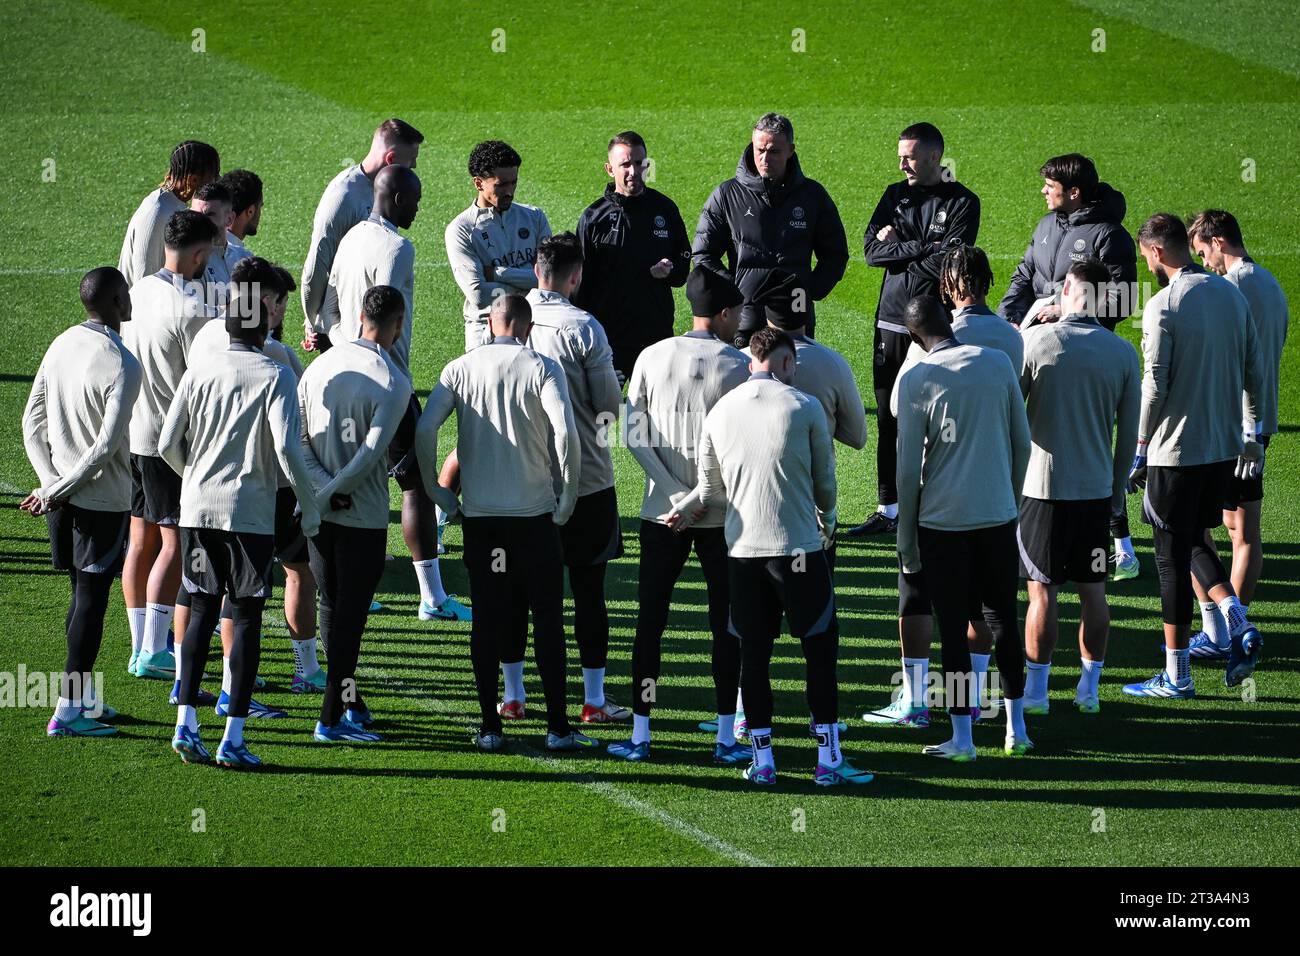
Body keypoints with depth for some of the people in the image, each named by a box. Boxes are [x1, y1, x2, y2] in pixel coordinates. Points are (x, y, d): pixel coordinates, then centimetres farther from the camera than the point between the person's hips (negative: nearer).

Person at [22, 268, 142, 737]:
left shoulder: (61, 344, 5)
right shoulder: (122, 365, -18)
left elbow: (32, 423, 6)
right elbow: (106, 446, -22)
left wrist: (52, 482, -2)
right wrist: (55, 493, -15)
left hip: (63, 498, 7)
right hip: (104, 499, -7)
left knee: (82, 594, 18)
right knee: (91, 598, -1)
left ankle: (84, 697, 26)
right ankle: (68, 710, 0)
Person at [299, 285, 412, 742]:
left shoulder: (321, 365, 4)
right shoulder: (394, 383, -13)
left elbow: (294, 437, -1)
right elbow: (371, 452, -20)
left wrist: (323, 486, -7)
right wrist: (336, 490, -11)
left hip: (317, 513, 5)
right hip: (364, 516, -5)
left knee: (333, 607, 17)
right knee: (350, 614, 1)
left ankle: (349, 701, 29)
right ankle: (332, 718, 2)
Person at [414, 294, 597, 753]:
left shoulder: (461, 368, 3)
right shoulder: (542, 369, -4)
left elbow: (425, 430, -6)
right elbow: (565, 431, -18)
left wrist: (435, 491, 4)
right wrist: (567, 496, -8)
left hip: (478, 514, 2)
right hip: (535, 513, -2)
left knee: (487, 620, 8)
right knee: (547, 620, 4)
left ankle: (490, 727, 8)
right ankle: (558, 727, 3)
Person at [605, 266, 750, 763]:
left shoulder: (652, 358, 1)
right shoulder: (740, 365, -7)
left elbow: (634, 436, -2)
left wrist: (676, 495, -4)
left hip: (662, 512, 2)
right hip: (723, 516, -2)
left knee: (650, 620, 7)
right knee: (725, 623, 6)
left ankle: (640, 735, 6)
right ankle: (726, 736, 7)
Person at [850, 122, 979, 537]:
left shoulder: (961, 203, -2)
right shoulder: (895, 195, 13)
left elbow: (946, 262, -14)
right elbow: (872, 250, 0)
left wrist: (896, 249, -6)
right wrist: (922, 246, -9)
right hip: (891, 323, 5)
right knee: (889, 421, 8)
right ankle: (889, 510, 15)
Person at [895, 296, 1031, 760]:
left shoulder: (916, 380, -9)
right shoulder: (998, 363, 0)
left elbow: (908, 467, -7)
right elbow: (1022, 443, 6)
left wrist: (905, 539, 2)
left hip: (943, 522, -3)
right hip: (998, 515, 3)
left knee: (953, 629, 4)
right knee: (1003, 619, 15)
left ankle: (961, 738, 6)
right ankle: (1016, 728, 20)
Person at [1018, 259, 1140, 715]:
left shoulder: (1037, 340, -10)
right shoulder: (1123, 352, 0)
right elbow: (1128, 433, 5)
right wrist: (1117, 493, 15)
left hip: (1043, 485, -3)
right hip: (1097, 488, 3)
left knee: (1042, 592, 3)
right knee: (1093, 591, 11)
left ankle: (1035, 690, 9)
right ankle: (1089, 689, 15)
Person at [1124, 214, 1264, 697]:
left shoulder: (1163, 306, -15)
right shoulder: (1232, 294, 6)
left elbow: (1154, 387, -16)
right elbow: (1254, 372, 10)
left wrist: (1139, 450, -6)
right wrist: (1252, 435, 18)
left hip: (1176, 451, -7)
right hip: (1225, 445, 7)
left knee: (1173, 556, 2)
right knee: (1195, 540, 22)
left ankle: (1176, 676, 7)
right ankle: (1238, 623, 1)